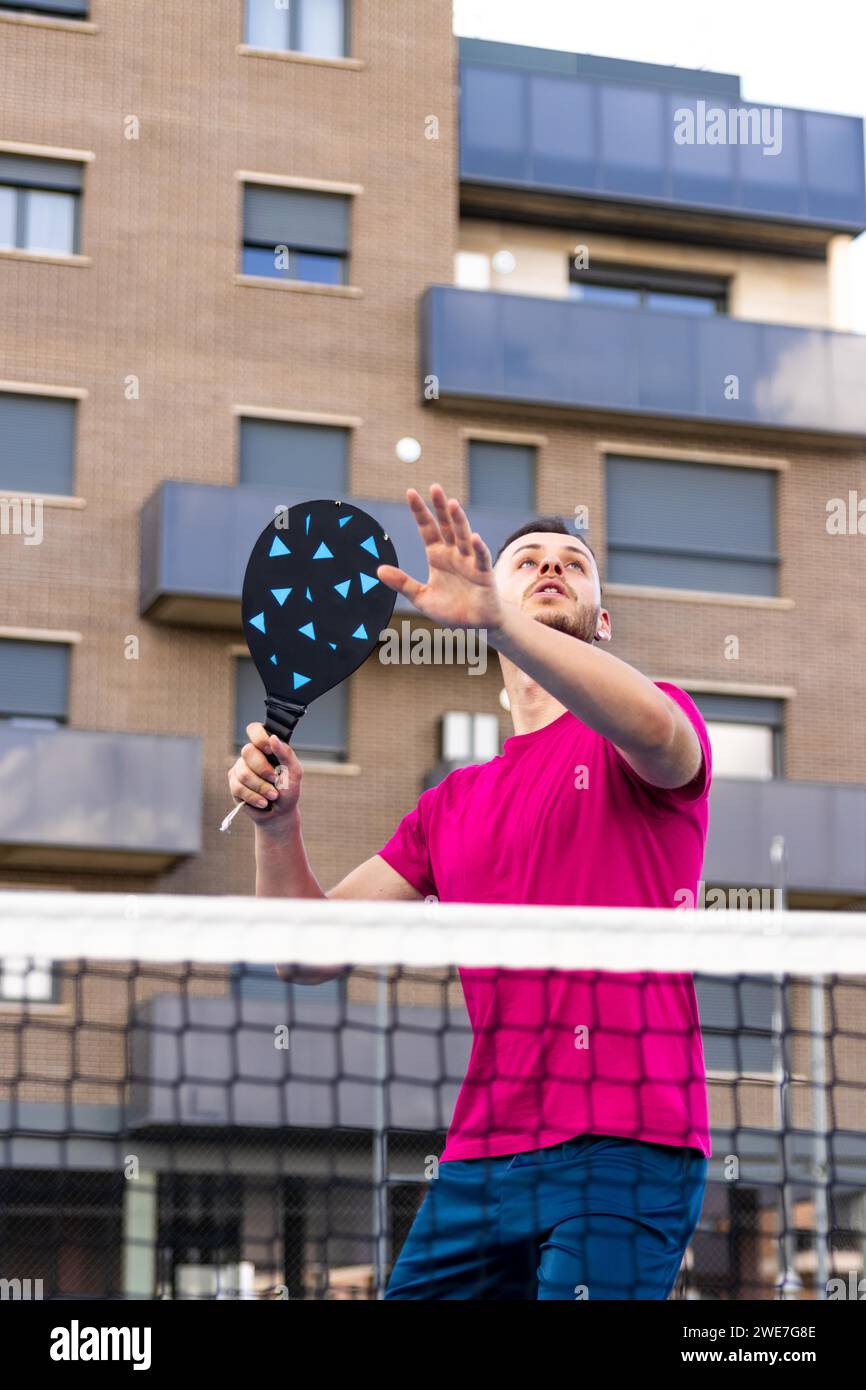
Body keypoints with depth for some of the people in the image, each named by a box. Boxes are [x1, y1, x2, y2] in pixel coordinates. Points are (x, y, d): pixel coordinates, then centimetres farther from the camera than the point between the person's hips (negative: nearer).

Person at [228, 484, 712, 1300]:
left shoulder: (625, 744, 5)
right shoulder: (452, 804, 20)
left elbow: (655, 731, -22)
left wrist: (496, 616, -33)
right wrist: (277, 822, 0)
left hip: (624, 1149, -5)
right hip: (477, 1162, 5)